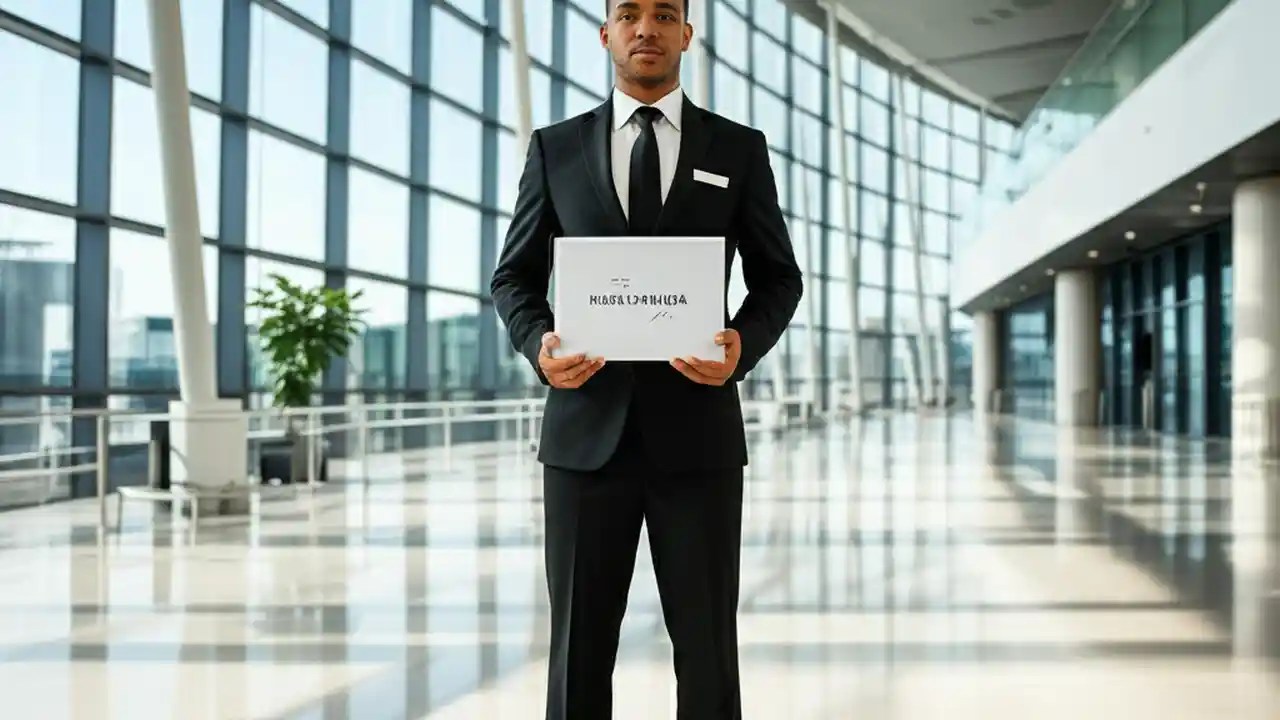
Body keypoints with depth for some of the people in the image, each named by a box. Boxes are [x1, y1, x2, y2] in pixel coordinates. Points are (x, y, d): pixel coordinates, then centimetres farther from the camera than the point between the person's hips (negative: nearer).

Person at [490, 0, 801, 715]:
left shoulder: (740, 148, 8)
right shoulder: (556, 147, 9)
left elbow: (779, 279, 10)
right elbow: (515, 278, 11)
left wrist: (744, 345, -12)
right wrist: (540, 344, -12)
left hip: (696, 430, 0)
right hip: (587, 430, 1)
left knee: (707, 649, 4)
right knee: (580, 649, 5)